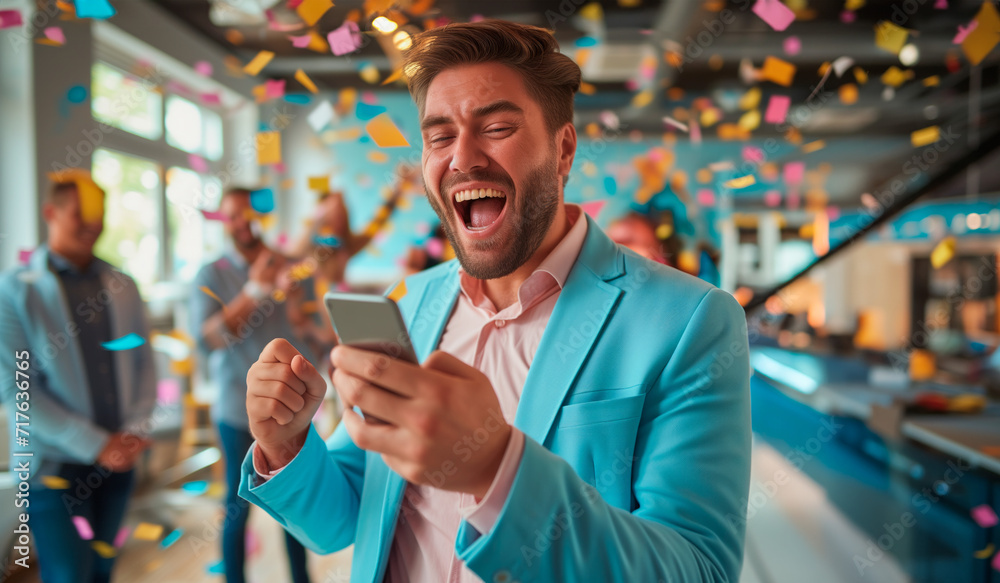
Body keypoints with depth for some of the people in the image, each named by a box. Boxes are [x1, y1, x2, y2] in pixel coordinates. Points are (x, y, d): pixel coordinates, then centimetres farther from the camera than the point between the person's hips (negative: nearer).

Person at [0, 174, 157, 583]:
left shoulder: (122, 286, 6)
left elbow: (143, 363, 8)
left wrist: (135, 431, -6)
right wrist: (94, 446, -14)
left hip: (118, 460, 4)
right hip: (54, 467, -4)